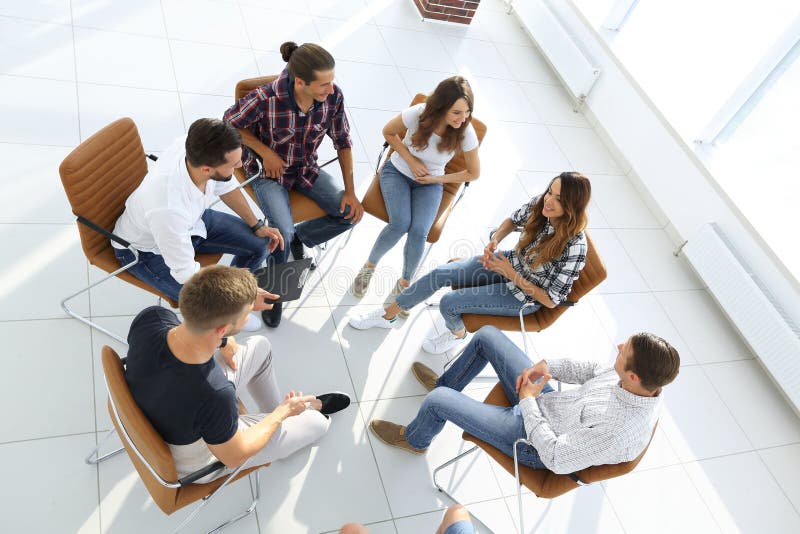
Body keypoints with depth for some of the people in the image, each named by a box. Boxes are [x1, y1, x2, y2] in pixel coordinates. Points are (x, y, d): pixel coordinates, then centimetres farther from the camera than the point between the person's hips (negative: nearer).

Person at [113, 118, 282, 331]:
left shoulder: (196, 147, -26)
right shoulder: (168, 209, -43)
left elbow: (226, 186, -2)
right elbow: (185, 274, -29)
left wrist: (257, 225, -1)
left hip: (193, 220, 7)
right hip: (147, 250, -6)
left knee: (261, 243, -2)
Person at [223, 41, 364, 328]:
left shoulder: (334, 97, -19)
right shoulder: (265, 99, -29)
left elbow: (343, 142, -5)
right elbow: (230, 122, -9)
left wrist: (350, 191, -10)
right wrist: (265, 152, -18)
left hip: (306, 168, 4)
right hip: (268, 171, -4)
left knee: (351, 213, -10)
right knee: (283, 232, -26)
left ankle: (298, 237, 14)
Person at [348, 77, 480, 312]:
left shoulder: (466, 132, -23)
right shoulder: (418, 113, -26)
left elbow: (473, 173, -6)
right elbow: (388, 132, -3)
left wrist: (435, 179, -10)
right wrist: (411, 160, -13)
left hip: (430, 184, 1)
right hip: (398, 171, -1)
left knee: (419, 232, -25)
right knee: (400, 223, -28)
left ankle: (404, 283, 0)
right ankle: (369, 266, -1)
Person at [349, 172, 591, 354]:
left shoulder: (574, 246, -31)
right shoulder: (539, 203, -16)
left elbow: (551, 300, -22)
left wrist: (512, 275, -25)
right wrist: (494, 241, -12)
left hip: (523, 296, -6)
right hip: (509, 262, 6)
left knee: (448, 303, -16)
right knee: (440, 273, -6)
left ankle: (457, 334, 23)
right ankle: (388, 316, 15)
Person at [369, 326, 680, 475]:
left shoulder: (620, 431, -39)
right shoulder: (644, 381, -17)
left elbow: (555, 458, -30)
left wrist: (528, 402, -21)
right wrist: (546, 365, -12)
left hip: (532, 440, -8)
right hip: (545, 397, 8)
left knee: (437, 400, -9)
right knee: (487, 334, 10)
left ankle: (413, 440, 30)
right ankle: (445, 382, 39)